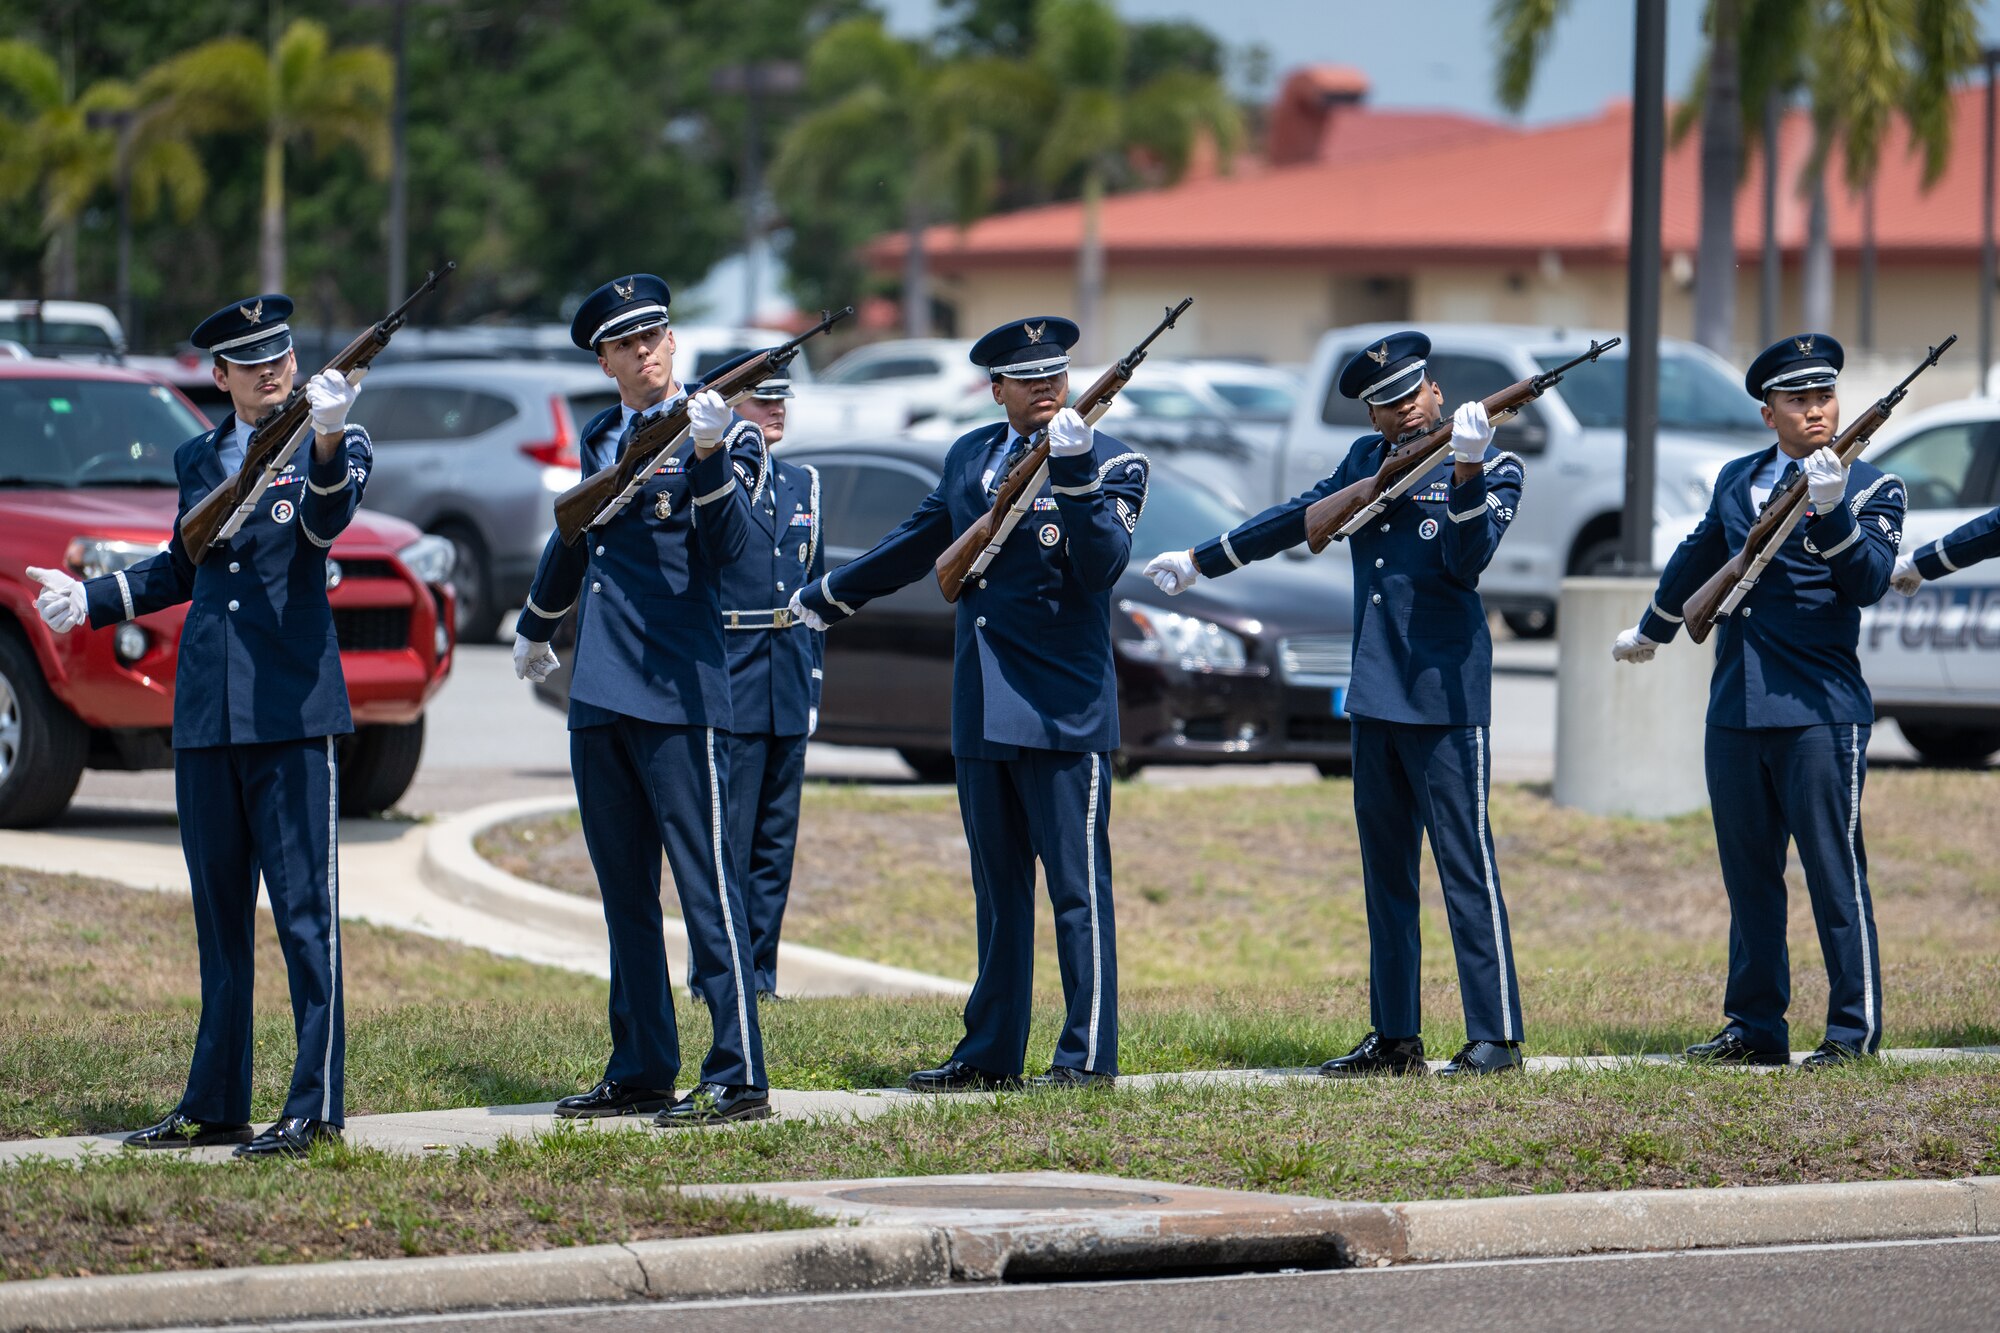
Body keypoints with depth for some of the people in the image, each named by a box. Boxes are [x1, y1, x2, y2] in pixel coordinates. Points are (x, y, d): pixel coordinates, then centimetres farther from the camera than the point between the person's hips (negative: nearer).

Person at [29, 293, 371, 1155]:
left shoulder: (337, 448, -2)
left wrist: (327, 443, -43)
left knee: (305, 911, -7)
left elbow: (326, 522, -24)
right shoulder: (197, 461, 14)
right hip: (205, 712, 6)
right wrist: (91, 601, 22)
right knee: (218, 914, 11)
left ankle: (316, 1108, -6)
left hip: (292, 711, -6)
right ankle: (216, 1107, 17)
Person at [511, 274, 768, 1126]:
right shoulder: (600, 439, 15)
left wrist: (710, 457, -31)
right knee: (625, 894, 12)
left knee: (706, 887, -9)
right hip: (599, 696, 7)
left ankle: (739, 1078, -9)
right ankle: (640, 1072, 19)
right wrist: (535, 628, 44)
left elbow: (728, 549, -18)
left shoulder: (717, 434, -4)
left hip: (678, 696, -7)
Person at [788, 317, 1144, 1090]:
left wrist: (1074, 475, -27)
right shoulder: (969, 458, 14)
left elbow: (1101, 567, -18)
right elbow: (918, 545, 26)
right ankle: (990, 1054, 18)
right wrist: (825, 600, 32)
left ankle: (1088, 1056, -2)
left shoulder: (1112, 466, -4)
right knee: (996, 888, 12)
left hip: (1063, 707, -6)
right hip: (981, 709, 6)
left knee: (1077, 884, -5)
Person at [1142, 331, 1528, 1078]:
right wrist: (1199, 563, 30)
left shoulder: (1496, 469, -4)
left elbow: (1467, 560, -18)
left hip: (1445, 698, -7)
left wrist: (1467, 471, -31)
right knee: (1386, 871, 10)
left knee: (1466, 865, -9)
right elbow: (1298, 519, 25)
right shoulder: (1367, 459, 15)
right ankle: (1395, 1038, 16)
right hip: (1375, 696, 7)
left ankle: (1496, 1038, -8)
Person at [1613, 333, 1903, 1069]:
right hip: (1735, 711, 5)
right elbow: (1698, 560, 30)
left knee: (1834, 871, -6)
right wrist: (1650, 630, 42)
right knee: (1749, 872, 10)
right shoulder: (1736, 481, 14)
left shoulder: (1871, 489, -1)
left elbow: (1868, 582, -17)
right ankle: (1755, 1028, 17)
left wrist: (1831, 510, -30)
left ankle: (1854, 1030, 0)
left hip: (1819, 711, -5)